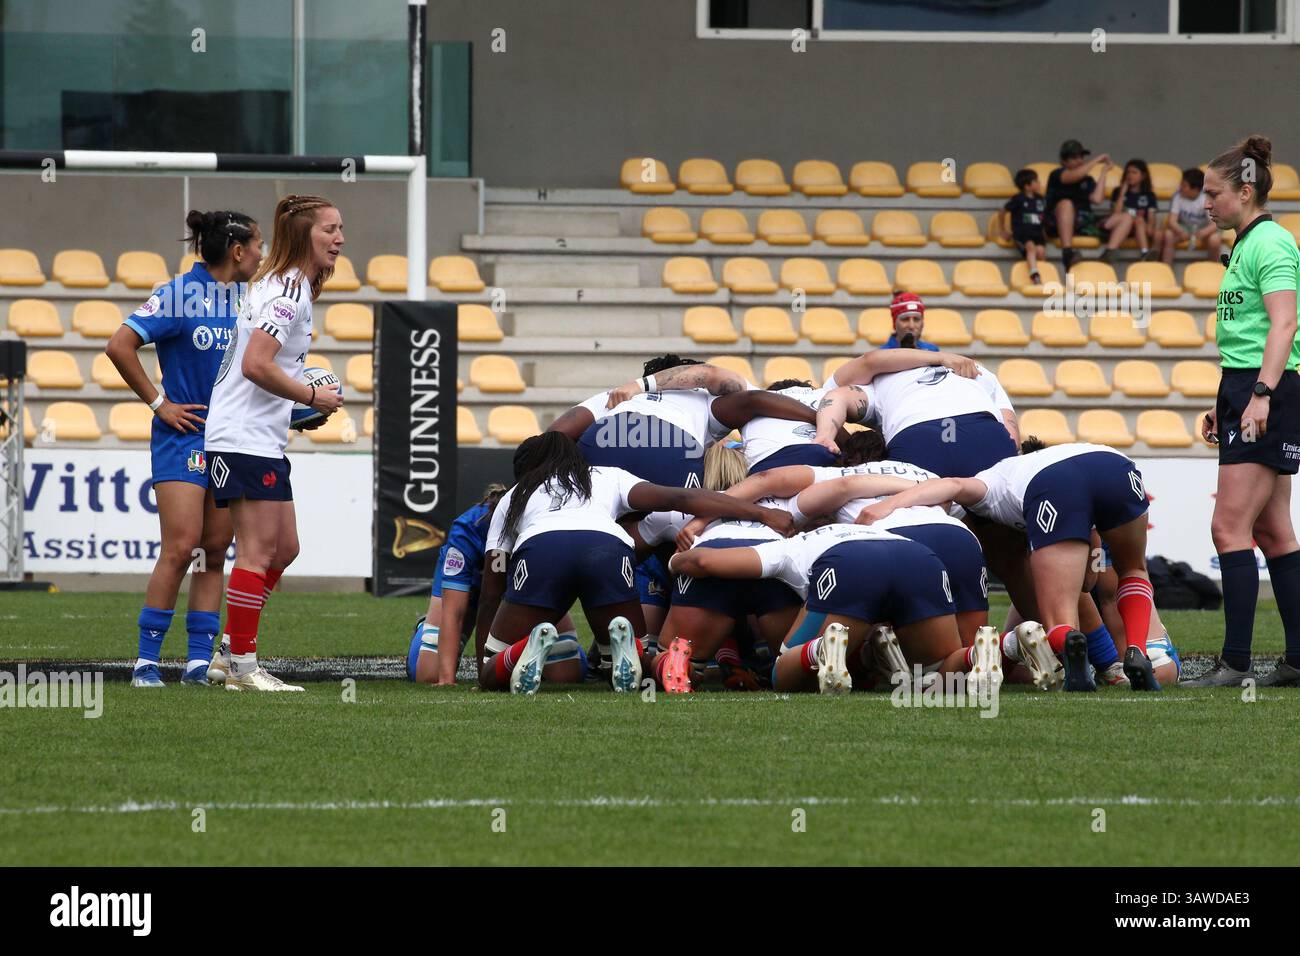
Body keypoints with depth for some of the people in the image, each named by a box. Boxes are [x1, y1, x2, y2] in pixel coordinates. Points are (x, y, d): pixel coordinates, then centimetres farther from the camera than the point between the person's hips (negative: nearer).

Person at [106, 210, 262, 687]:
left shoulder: (241, 299, 10)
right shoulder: (178, 295, -11)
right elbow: (119, 346, -14)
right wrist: (158, 403, -11)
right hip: (184, 435, -7)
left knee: (215, 553, 4)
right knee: (181, 548, -13)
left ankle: (199, 661, 5)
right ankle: (146, 660, -7)